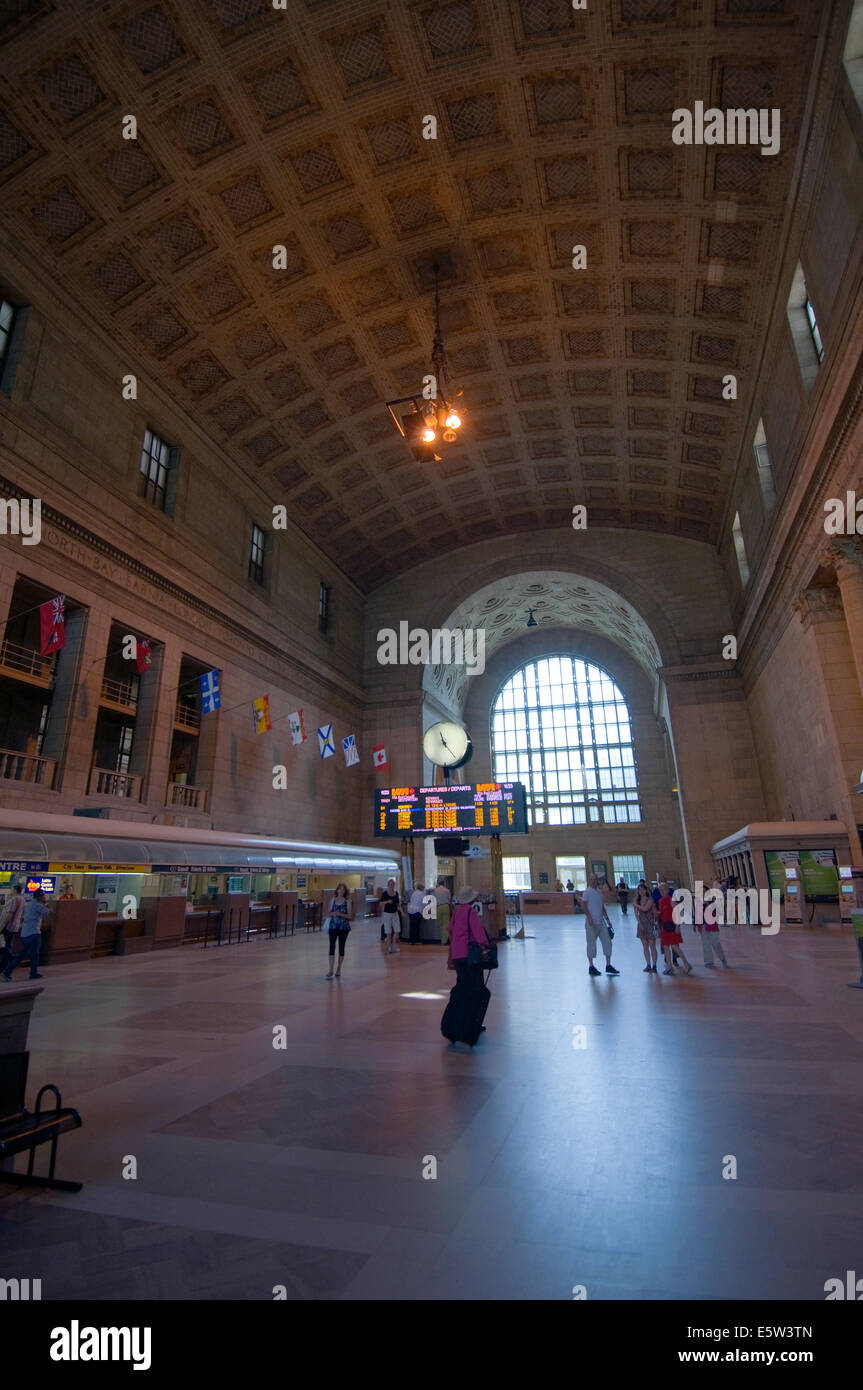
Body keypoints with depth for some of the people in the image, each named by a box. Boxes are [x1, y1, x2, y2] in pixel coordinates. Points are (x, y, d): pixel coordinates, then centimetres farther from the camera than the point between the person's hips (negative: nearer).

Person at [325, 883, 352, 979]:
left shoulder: (347, 902, -1)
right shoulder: (333, 900, 5)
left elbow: (349, 916, -4)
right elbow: (329, 913, 8)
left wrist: (340, 914, -19)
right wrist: (333, 913, -14)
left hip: (343, 927, -1)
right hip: (333, 926, 1)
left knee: (341, 947, 6)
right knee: (332, 947, -8)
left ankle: (338, 971, 17)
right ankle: (331, 971, -8)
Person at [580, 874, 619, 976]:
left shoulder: (600, 892, 13)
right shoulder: (587, 892, -8)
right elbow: (584, 905, -16)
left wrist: (607, 920, 17)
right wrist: (589, 917, -26)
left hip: (601, 922, 7)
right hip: (591, 922, -7)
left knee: (607, 942, 6)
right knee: (591, 944, 0)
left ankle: (608, 965, 15)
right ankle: (591, 967, 10)